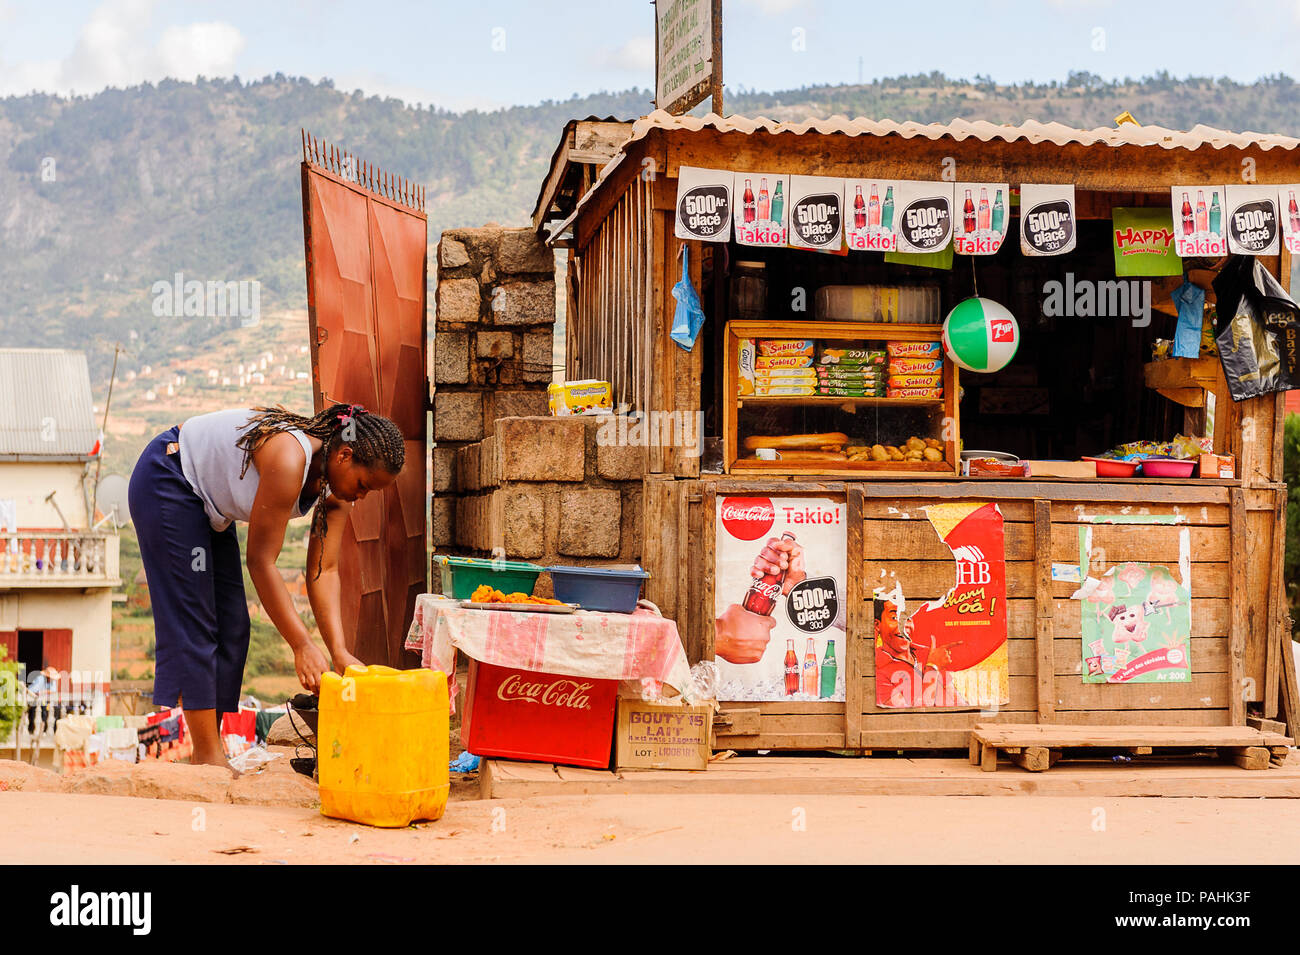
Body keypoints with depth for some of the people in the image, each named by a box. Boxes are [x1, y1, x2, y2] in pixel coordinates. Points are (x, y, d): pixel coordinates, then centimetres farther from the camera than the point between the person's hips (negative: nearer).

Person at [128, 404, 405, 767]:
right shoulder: (289, 458, -35)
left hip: (210, 508, 9)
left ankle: (208, 756, 9)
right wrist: (302, 645, -30)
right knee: (193, 622, -12)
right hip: (166, 483, -9)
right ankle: (208, 758, -10)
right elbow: (261, 560, -31)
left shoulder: (337, 484, -9)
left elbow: (324, 571, -10)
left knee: (231, 626, 4)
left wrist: (339, 651, -20)